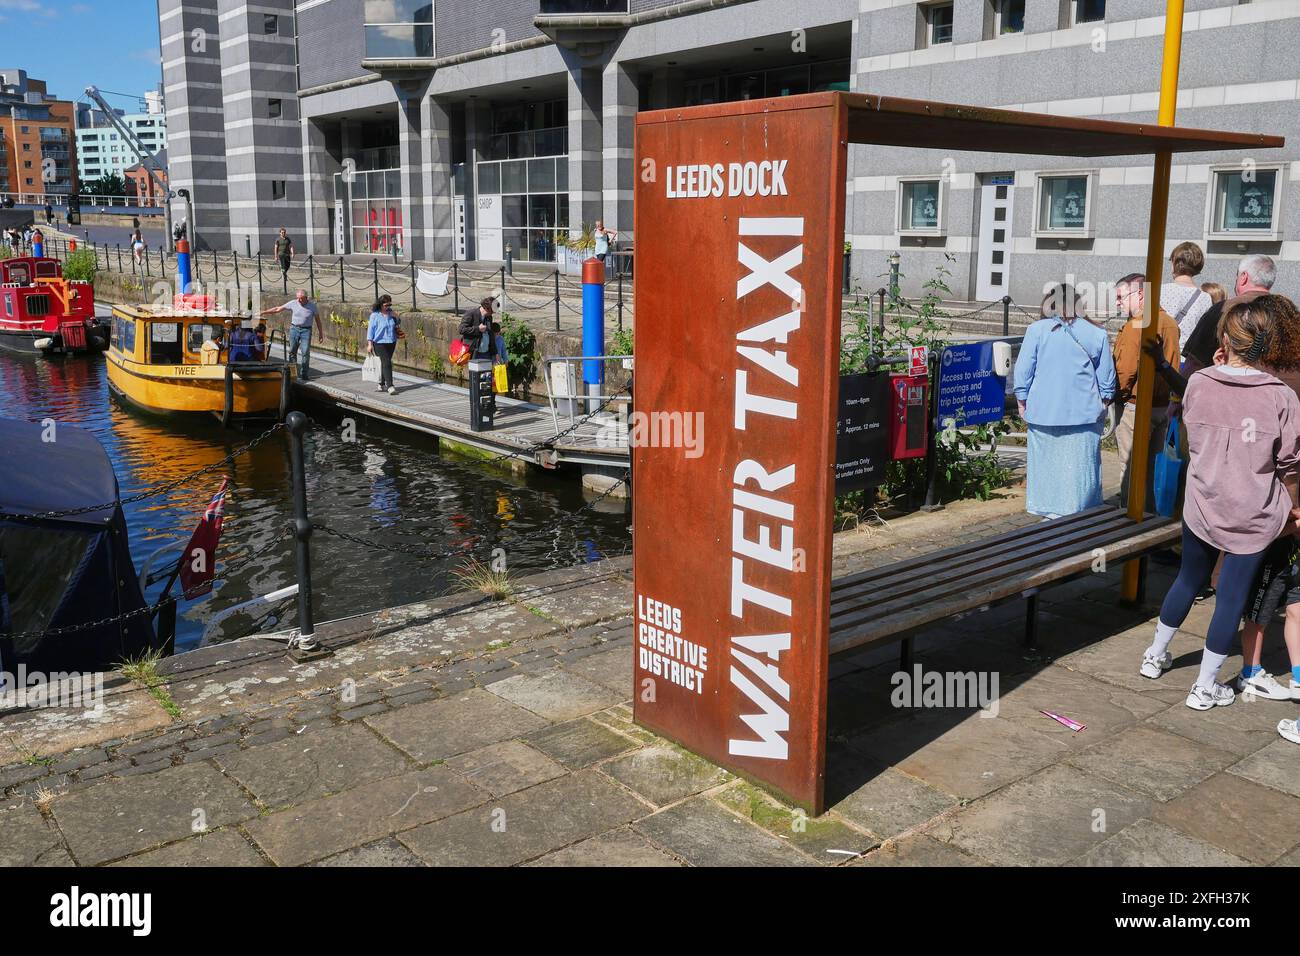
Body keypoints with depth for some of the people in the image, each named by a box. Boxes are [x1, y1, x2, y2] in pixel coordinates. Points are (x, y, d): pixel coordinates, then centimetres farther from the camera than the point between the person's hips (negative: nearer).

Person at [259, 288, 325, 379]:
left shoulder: (312, 306, -2)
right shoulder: (293, 303, 0)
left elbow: (318, 321, 4)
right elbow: (278, 309, 4)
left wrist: (321, 335, 3)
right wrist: (263, 312, 1)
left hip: (306, 330, -2)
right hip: (294, 328, 2)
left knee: (306, 352, -9)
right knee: (292, 351, 4)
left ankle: (303, 373, -3)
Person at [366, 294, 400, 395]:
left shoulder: (390, 313, 8)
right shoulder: (375, 315, -7)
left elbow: (398, 323, 23)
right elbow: (370, 329, -5)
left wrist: (395, 317, 0)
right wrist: (369, 344, -10)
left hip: (391, 342, 6)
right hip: (380, 342, -6)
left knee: (385, 363, 13)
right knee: (386, 362, -14)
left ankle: (382, 384, 25)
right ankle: (390, 387, -18)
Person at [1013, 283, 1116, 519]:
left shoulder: (1037, 330, -5)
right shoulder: (1097, 334, 0)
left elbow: (1023, 371, -2)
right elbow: (1106, 378, 6)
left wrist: (1022, 402, 9)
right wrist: (1104, 402, 21)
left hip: (1044, 413, 0)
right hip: (1084, 413, 1)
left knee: (1047, 462, 9)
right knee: (1079, 464, 6)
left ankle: (1050, 512, 15)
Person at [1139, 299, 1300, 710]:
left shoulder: (1199, 383, -9)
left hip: (1202, 504, 3)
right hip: (1253, 515, -3)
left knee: (1188, 580, 22)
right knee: (1232, 597, 8)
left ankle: (1156, 655, 38)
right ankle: (1205, 687, 17)